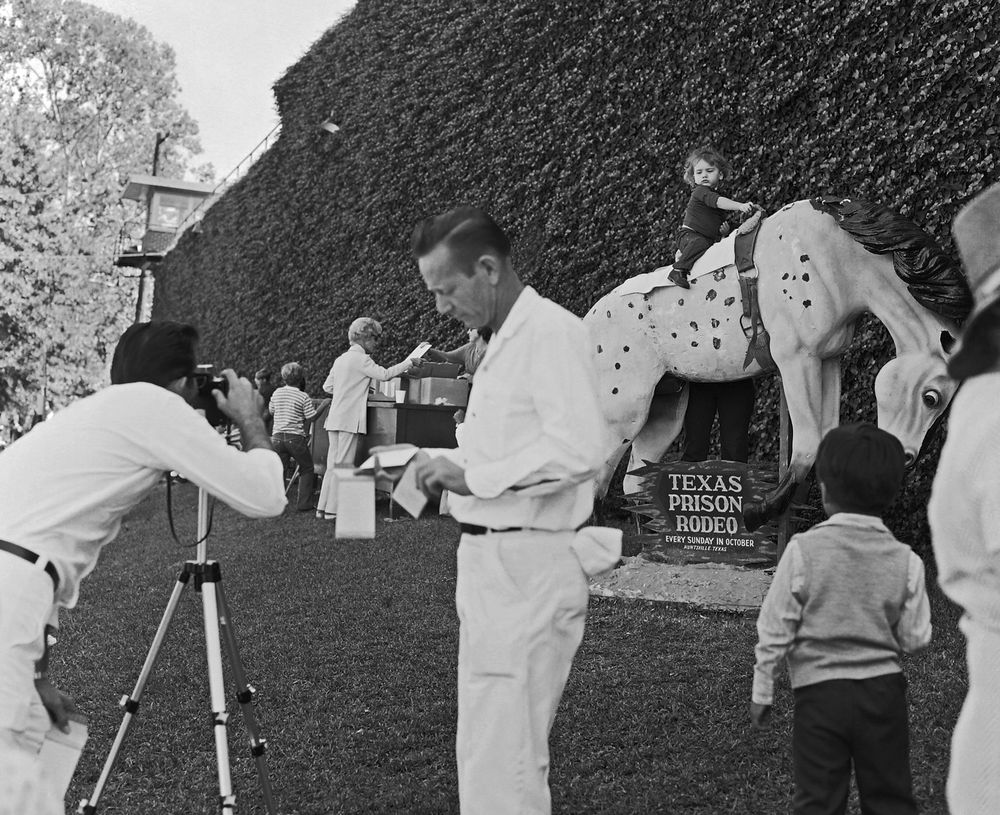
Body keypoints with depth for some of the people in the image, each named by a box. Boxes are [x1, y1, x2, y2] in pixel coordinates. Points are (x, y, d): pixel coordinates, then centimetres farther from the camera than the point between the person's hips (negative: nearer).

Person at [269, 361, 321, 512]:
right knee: (307, 469, 13)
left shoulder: (277, 393, 6)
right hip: (296, 437, -4)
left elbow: (271, 411, 19)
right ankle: (304, 503, 10)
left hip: (277, 436, 4)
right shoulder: (304, 397, -8)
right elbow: (312, 418, -8)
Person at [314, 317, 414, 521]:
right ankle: (333, 511, -5)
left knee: (333, 464, 11)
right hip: (350, 419, -8)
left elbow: (327, 386, 22)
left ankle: (322, 508, 13)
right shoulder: (360, 358, -8)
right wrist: (409, 363, -9)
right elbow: (383, 374, -17)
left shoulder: (341, 359, 18)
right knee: (344, 466, -5)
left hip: (334, 419, 8)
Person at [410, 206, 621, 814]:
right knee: (486, 749, 17)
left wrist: (473, 475, -18)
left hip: (530, 567, -10)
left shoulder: (553, 332, -13)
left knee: (501, 765, -5)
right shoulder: (502, 342, 17)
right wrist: (450, 465, 7)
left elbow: (580, 449, -24)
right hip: (490, 560, 10)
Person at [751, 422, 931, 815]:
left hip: (819, 690, -2)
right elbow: (915, 638, -1)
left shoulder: (802, 550, -13)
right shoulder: (905, 560, -6)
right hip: (883, 688, 2)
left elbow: (774, 631, -9)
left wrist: (762, 692, 3)